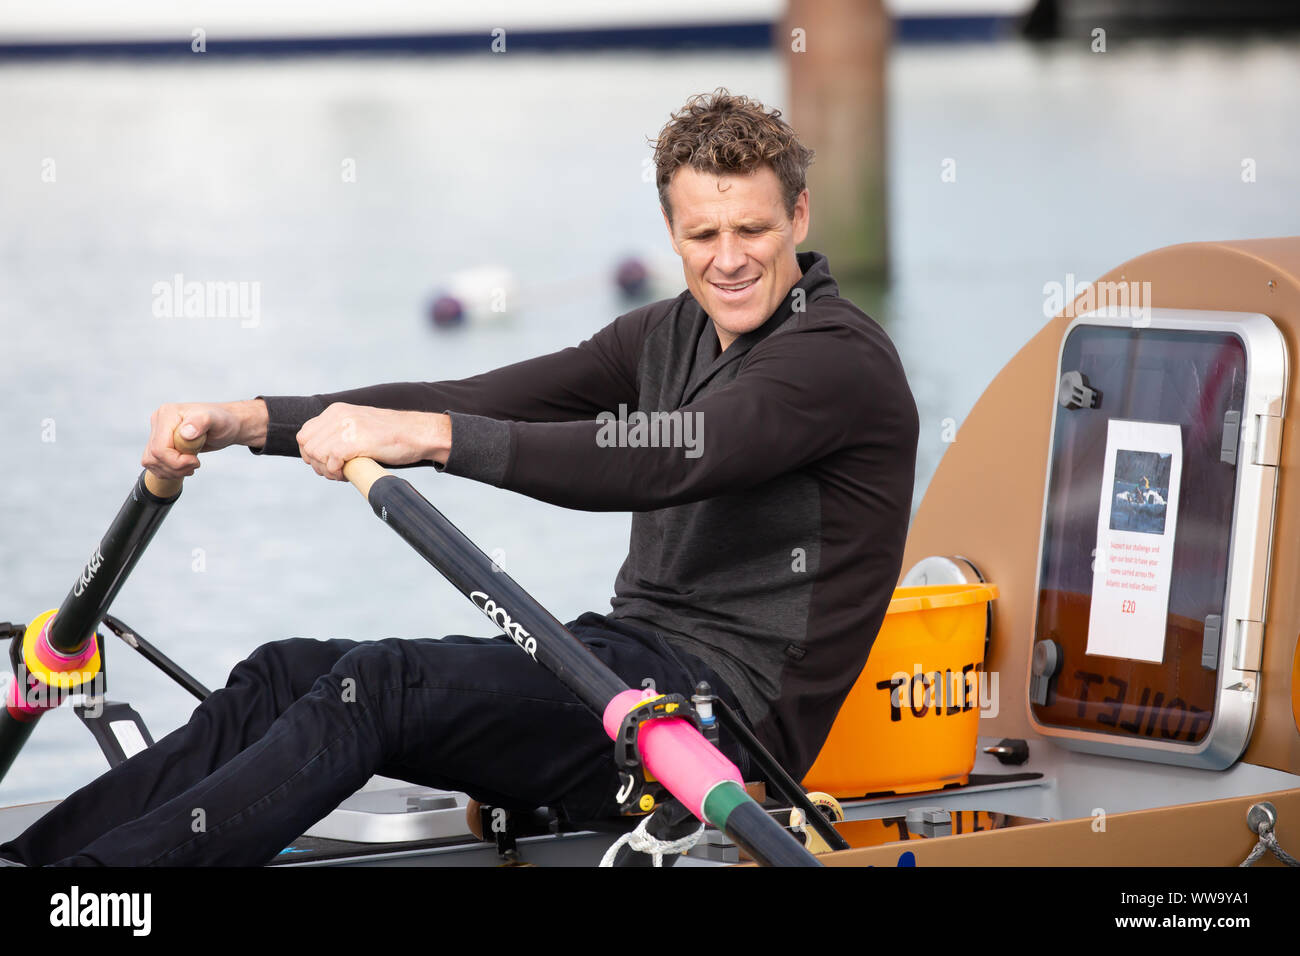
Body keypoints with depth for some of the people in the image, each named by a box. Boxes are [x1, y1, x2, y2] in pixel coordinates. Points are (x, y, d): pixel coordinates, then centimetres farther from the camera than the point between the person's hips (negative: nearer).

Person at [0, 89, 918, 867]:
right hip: (636, 656, 9)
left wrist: (425, 437, -35)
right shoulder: (669, 336, 15)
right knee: (288, 674, -6)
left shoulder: (841, 356, -11)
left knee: (382, 686, -26)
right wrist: (247, 420, -5)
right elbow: (475, 403, 7)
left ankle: (86, 882, -34)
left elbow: (663, 458, -28)